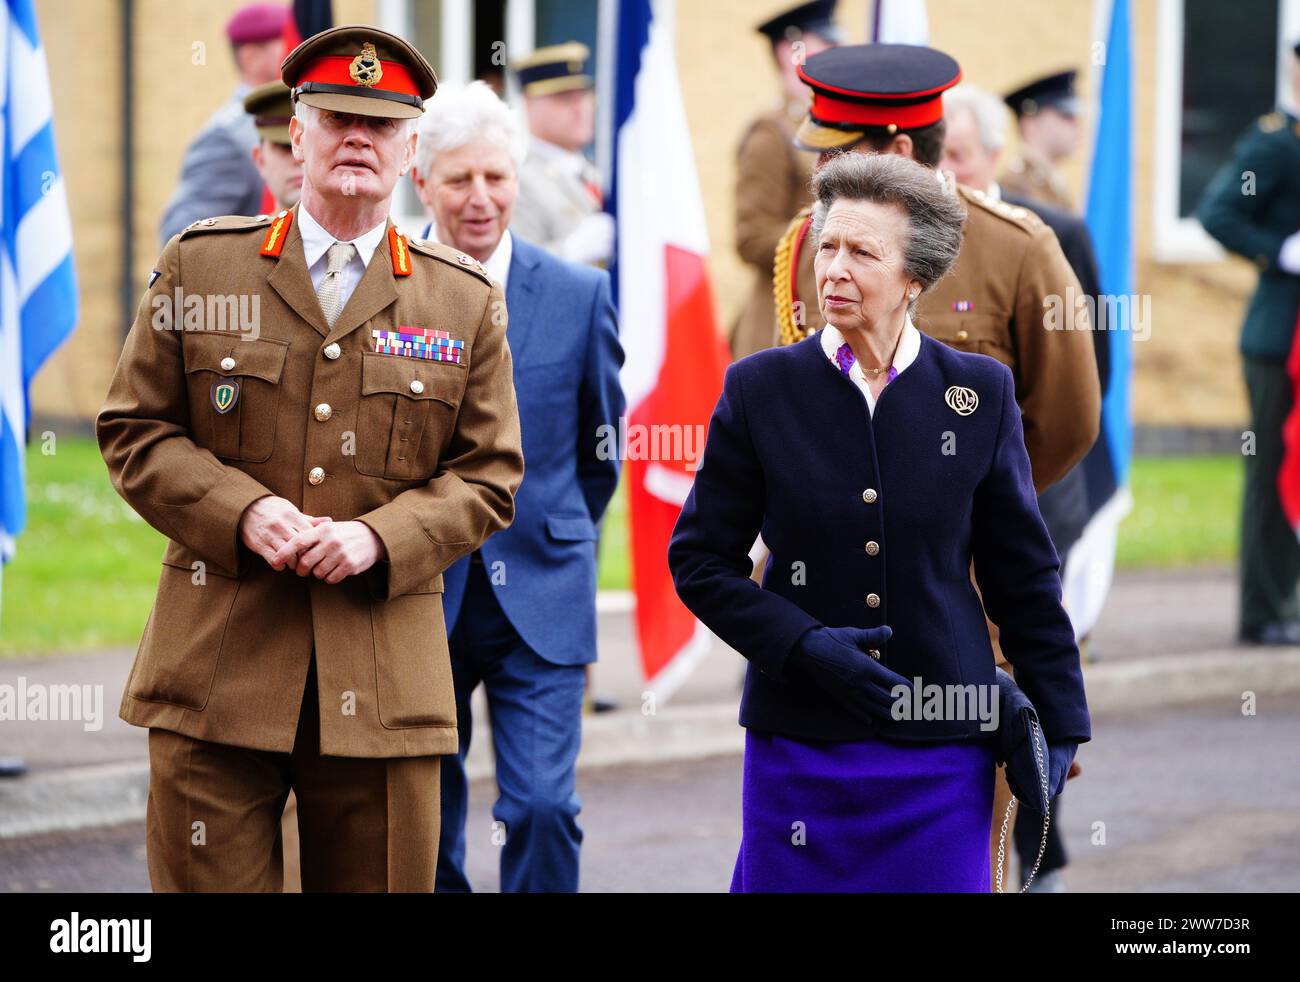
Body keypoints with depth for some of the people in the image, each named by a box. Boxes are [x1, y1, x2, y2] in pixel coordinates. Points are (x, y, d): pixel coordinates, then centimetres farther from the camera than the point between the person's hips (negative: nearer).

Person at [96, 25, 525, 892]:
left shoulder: (467, 300, 10)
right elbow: (134, 429, 7)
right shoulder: (201, 265, 8)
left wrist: (380, 537, -10)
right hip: (218, 667, -1)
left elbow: (490, 475, 8)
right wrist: (240, 511, -10)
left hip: (384, 684, 1)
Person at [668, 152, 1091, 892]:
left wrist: (1059, 723, 7)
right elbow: (700, 559, 4)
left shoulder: (981, 393, 3)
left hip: (944, 744, 0)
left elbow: (1023, 574, 8)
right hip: (800, 740, 0)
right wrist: (801, 645, -11)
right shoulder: (762, 388, 1)